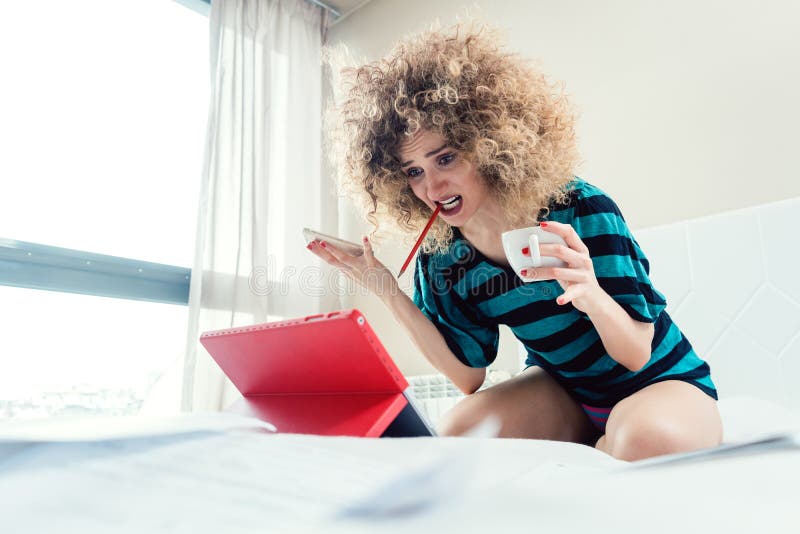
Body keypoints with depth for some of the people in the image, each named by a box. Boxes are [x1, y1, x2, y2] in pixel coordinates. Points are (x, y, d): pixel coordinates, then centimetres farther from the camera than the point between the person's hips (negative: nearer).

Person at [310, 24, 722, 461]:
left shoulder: (580, 209, -24)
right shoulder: (439, 258, -11)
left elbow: (637, 355, -19)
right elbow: (469, 376, -9)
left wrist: (591, 296, -43)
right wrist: (389, 294, -18)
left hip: (660, 381, -3)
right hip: (560, 388, 4)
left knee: (647, 438, -38)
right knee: (455, 433, -23)